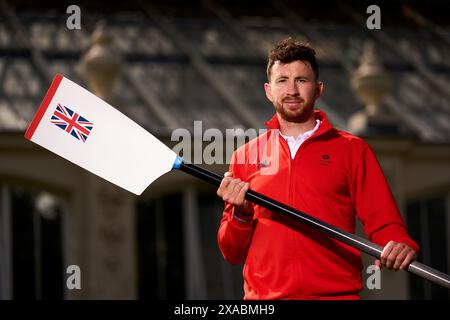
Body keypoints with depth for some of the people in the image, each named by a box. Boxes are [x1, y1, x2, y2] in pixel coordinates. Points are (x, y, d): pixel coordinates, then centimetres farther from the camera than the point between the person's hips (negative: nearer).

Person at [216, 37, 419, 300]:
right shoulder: (245, 157, 13)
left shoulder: (353, 150, 8)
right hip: (264, 294, 0)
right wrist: (241, 215, -6)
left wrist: (400, 246, -19)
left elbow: (384, 224, 2)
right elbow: (232, 253, 13)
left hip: (338, 292, 0)